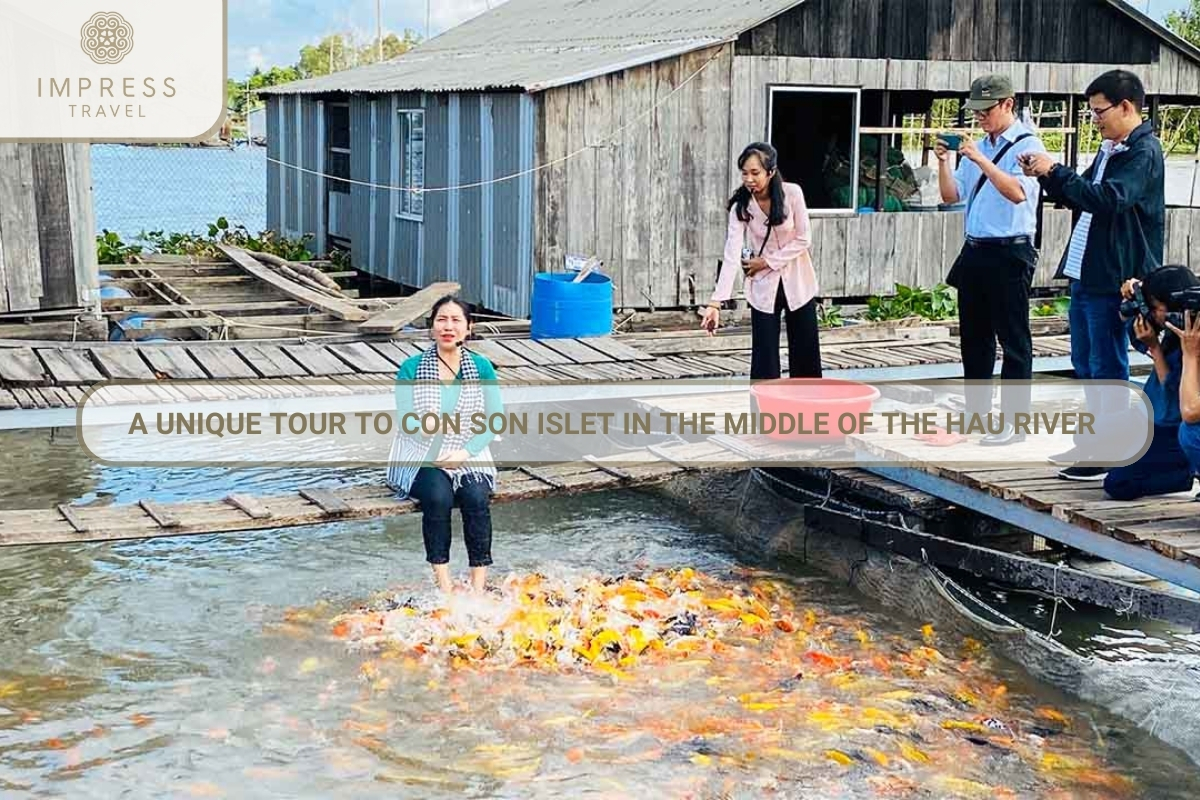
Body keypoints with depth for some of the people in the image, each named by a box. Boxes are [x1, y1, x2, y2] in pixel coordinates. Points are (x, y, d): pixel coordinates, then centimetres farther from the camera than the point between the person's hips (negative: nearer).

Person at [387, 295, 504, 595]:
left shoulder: (481, 368, 3)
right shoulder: (412, 368, -2)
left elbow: (495, 420, -1)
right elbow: (406, 423, -8)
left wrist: (465, 452, -14)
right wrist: (425, 425, -27)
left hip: (468, 458, 2)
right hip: (421, 459, -1)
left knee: (477, 497, -29)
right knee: (438, 496, -32)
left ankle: (479, 585, -22)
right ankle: (442, 580, -24)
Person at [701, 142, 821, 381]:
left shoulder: (792, 194, -15)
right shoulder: (741, 206, -15)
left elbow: (803, 239, -10)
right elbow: (731, 255, -22)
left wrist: (767, 261, -16)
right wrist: (716, 302, -32)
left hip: (797, 282, 0)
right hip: (764, 287, 0)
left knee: (805, 352, 9)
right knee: (764, 356, -2)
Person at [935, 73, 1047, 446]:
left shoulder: (1027, 146, -8)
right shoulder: (977, 147, 14)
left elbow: (1018, 192, -23)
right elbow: (951, 196, 13)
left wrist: (980, 160, -26)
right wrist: (943, 162, -2)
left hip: (1010, 253, -8)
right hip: (975, 250, 8)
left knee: (1013, 340, -2)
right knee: (973, 337, 14)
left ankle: (1013, 422, 1)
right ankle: (977, 411, 25)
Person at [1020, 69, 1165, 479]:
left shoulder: (1143, 153, -14)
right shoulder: (1109, 150, 16)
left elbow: (1107, 200, -27)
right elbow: (1079, 198, 23)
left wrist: (1056, 171, -20)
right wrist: (1049, 177, 6)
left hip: (1113, 278, -10)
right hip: (1085, 274, 10)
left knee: (1107, 367, -3)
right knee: (1086, 364, 16)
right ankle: (1092, 443, 27)